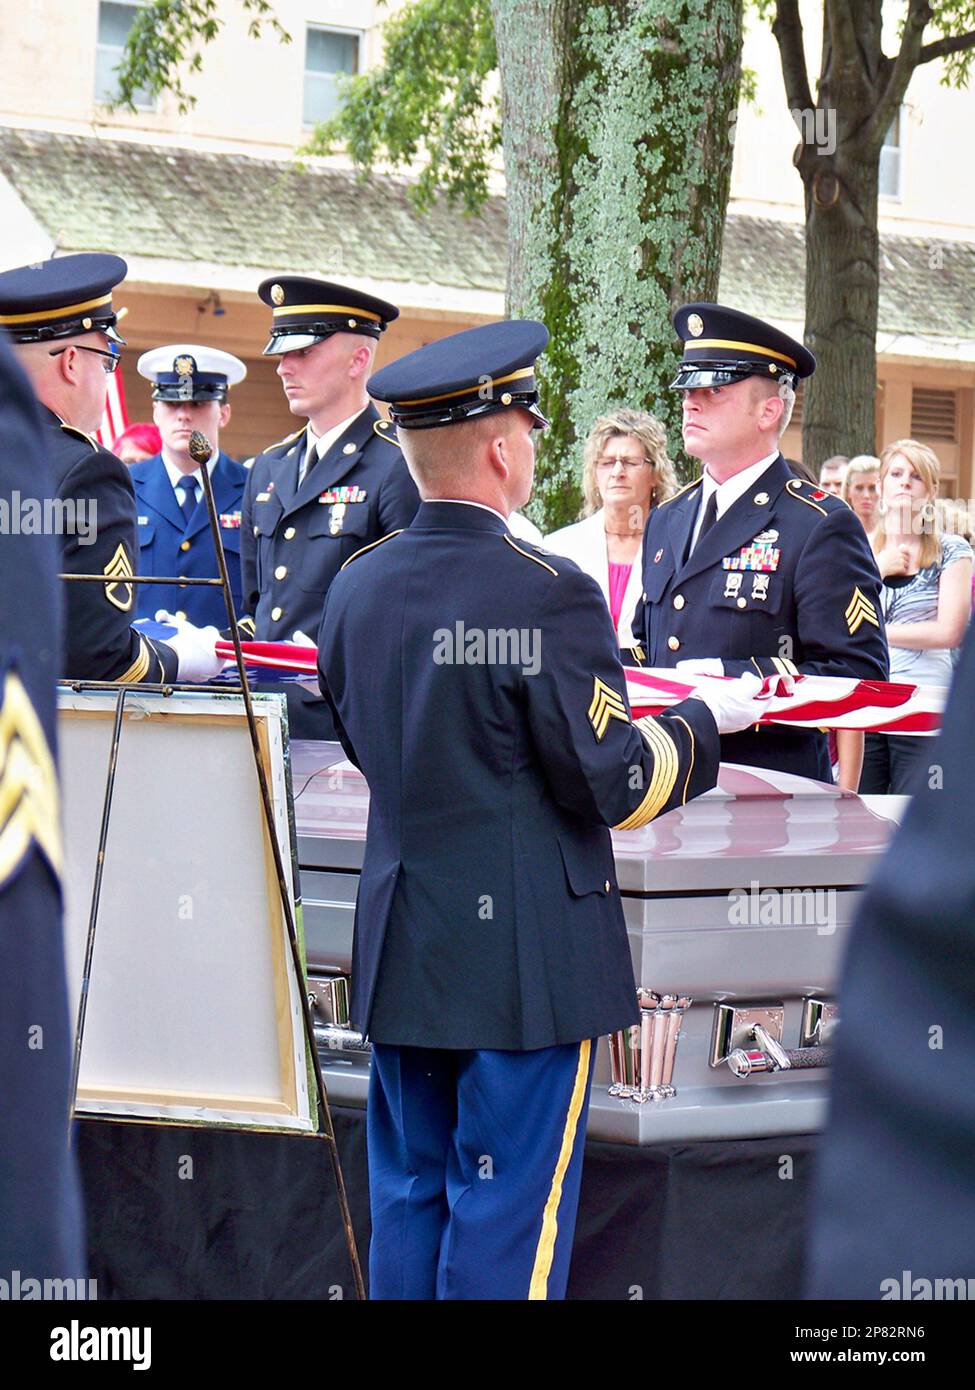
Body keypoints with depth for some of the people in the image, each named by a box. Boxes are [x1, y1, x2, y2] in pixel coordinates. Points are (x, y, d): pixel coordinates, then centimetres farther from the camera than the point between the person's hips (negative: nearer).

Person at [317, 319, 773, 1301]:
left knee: (407, 1196, 15)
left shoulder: (356, 585, 3)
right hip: (527, 958, -7)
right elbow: (613, 787, -14)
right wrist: (703, 721, 3)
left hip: (398, 950, 7)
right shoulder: (547, 595, -18)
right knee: (508, 1219, 0)